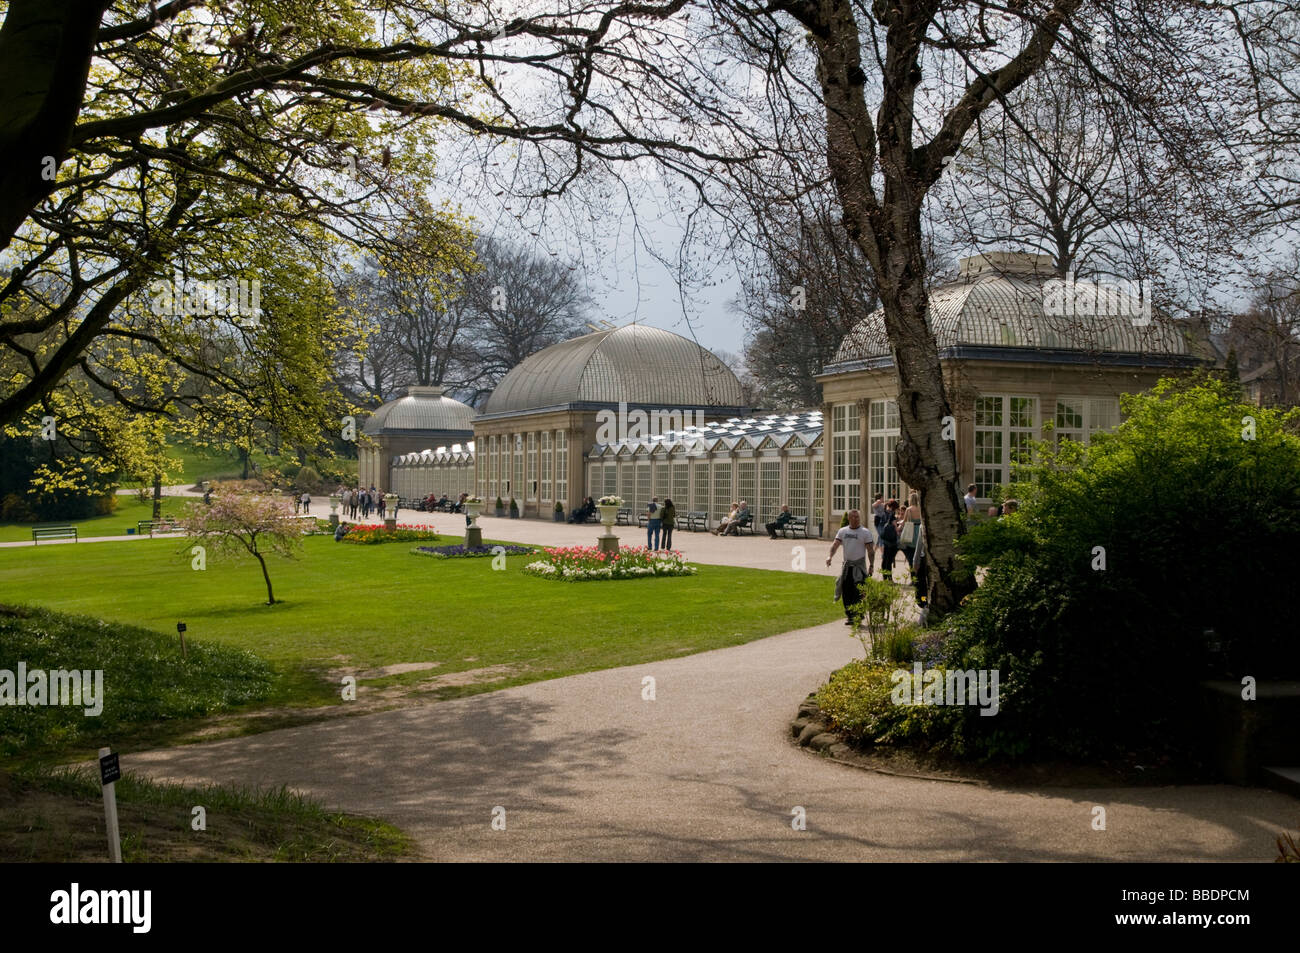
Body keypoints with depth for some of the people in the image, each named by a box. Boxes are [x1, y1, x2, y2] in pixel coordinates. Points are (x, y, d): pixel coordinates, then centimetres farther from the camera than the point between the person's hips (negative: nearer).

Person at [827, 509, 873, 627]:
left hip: (859, 566, -4)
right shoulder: (843, 531, 8)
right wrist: (830, 556, -18)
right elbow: (836, 544, 0)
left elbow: (870, 550, -4)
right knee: (846, 591, 6)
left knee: (858, 592, -6)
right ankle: (849, 615, 17)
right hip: (846, 565, 4)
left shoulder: (865, 532, -3)